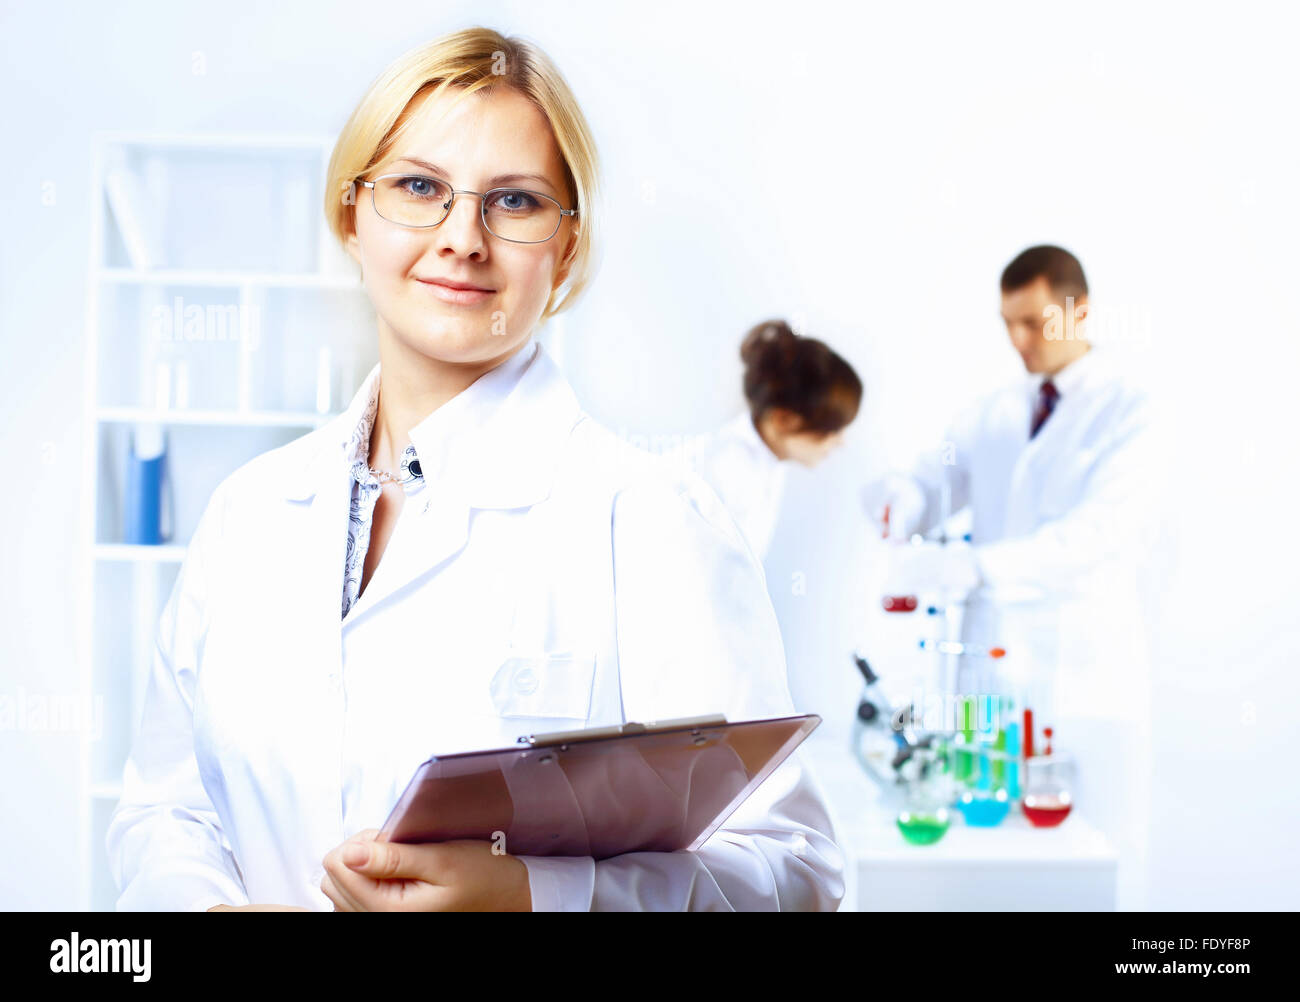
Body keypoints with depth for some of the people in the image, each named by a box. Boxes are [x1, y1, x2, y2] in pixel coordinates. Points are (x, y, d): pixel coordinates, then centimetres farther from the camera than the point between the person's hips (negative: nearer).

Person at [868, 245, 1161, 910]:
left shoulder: (1125, 412, -5)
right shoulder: (994, 414, 15)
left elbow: (1104, 528, -19)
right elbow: (940, 479, 8)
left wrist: (980, 564, -30)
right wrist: (905, 498, -17)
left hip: (1083, 674, -5)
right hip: (992, 660, 5)